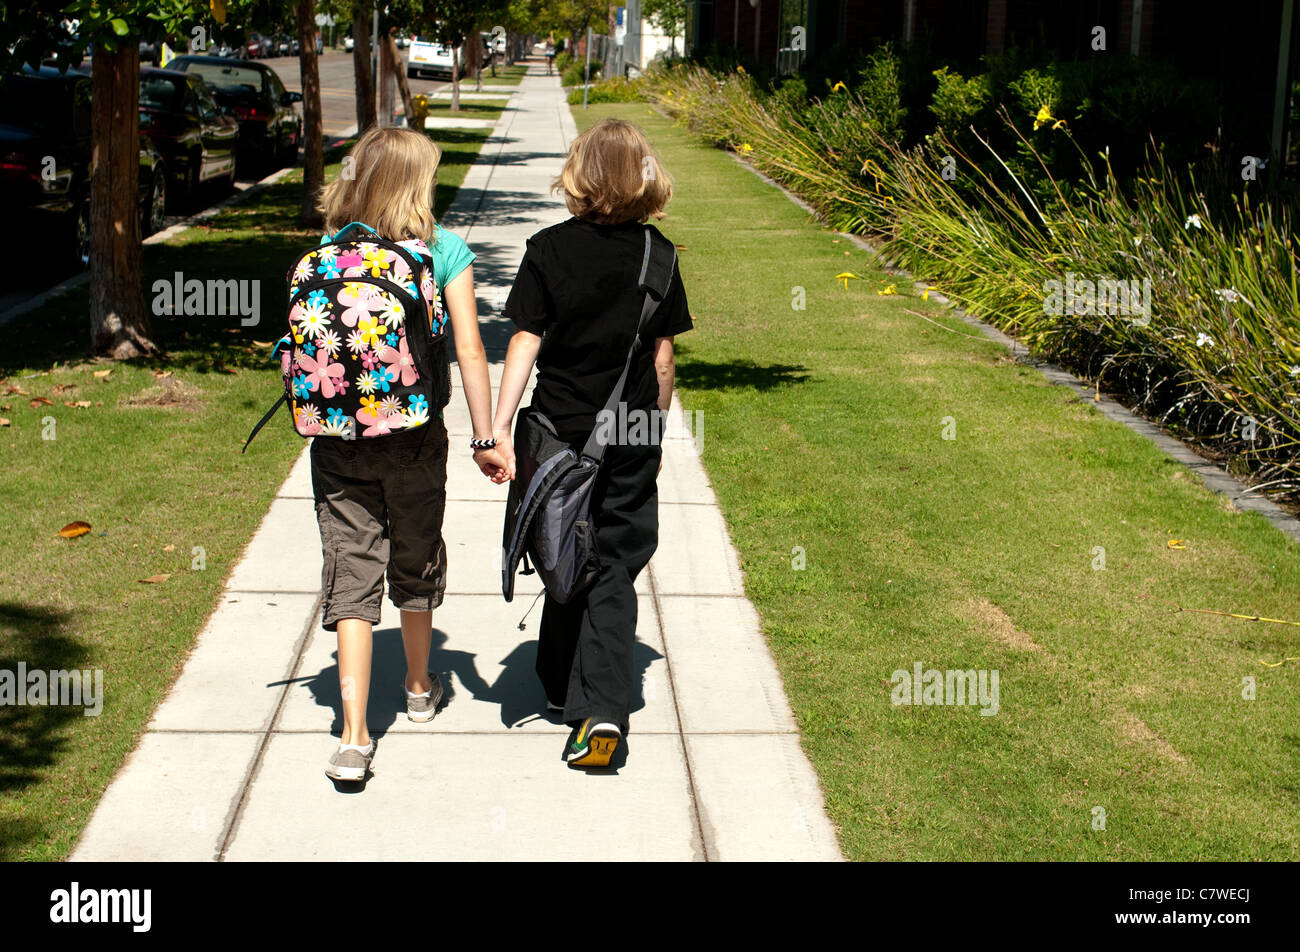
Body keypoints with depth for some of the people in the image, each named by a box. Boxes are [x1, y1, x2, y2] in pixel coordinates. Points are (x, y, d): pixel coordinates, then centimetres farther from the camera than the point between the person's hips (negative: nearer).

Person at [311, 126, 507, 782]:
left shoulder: (328, 252, 0)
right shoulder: (444, 250, -6)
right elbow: (469, 350, -10)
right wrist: (485, 438, -7)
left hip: (338, 435, 1)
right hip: (415, 435, 0)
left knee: (351, 575, 1)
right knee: (416, 562, 20)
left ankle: (354, 734, -8)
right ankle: (420, 688, 41)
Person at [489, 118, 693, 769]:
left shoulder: (547, 249, -6)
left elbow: (526, 342, -10)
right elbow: (662, 355, 1)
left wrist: (498, 427, -10)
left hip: (559, 429, 0)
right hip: (631, 435, 0)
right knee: (614, 568, 4)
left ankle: (562, 687, 31)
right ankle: (601, 708, -9)